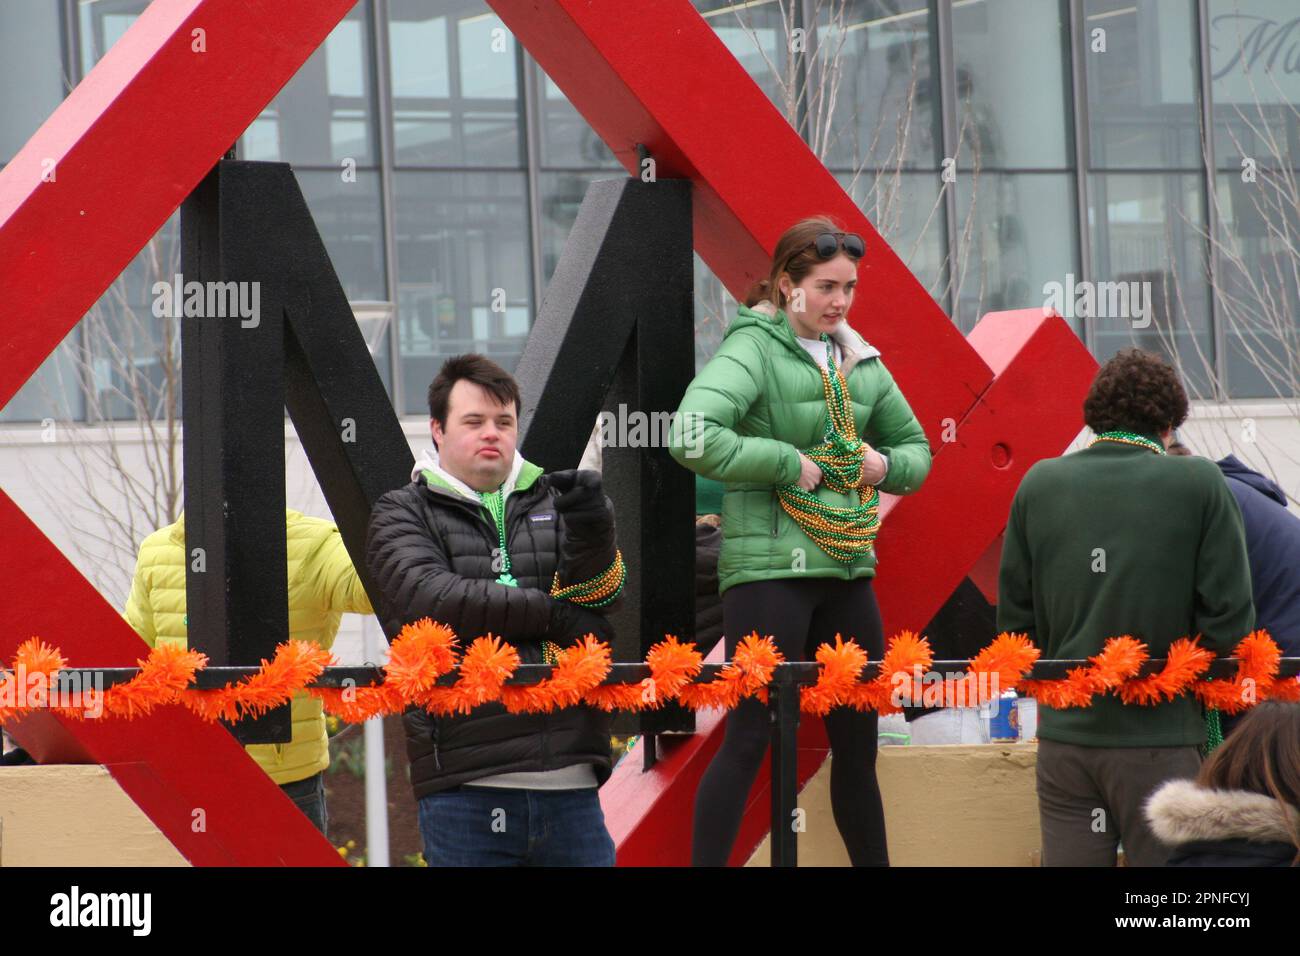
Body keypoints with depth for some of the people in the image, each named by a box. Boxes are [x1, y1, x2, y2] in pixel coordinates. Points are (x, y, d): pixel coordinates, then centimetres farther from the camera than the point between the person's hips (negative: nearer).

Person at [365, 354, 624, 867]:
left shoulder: (552, 503, 16)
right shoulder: (402, 513, 8)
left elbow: (601, 594, 1)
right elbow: (428, 598, -10)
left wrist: (593, 530, -21)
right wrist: (553, 616, -8)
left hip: (569, 781, 3)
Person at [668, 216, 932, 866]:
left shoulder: (859, 362, 12)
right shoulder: (753, 349, -8)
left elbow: (915, 446, 25)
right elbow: (692, 438, -24)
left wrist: (887, 466, 3)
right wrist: (787, 463, -18)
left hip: (847, 567, 7)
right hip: (771, 565, -7)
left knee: (858, 741, 12)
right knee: (749, 738, -9)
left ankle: (873, 862, 21)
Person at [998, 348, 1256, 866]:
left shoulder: (1039, 484, 3)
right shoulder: (1199, 484, -6)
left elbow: (1014, 615, 6)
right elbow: (1228, 618, -8)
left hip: (1064, 732, 3)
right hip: (1160, 737, -3)